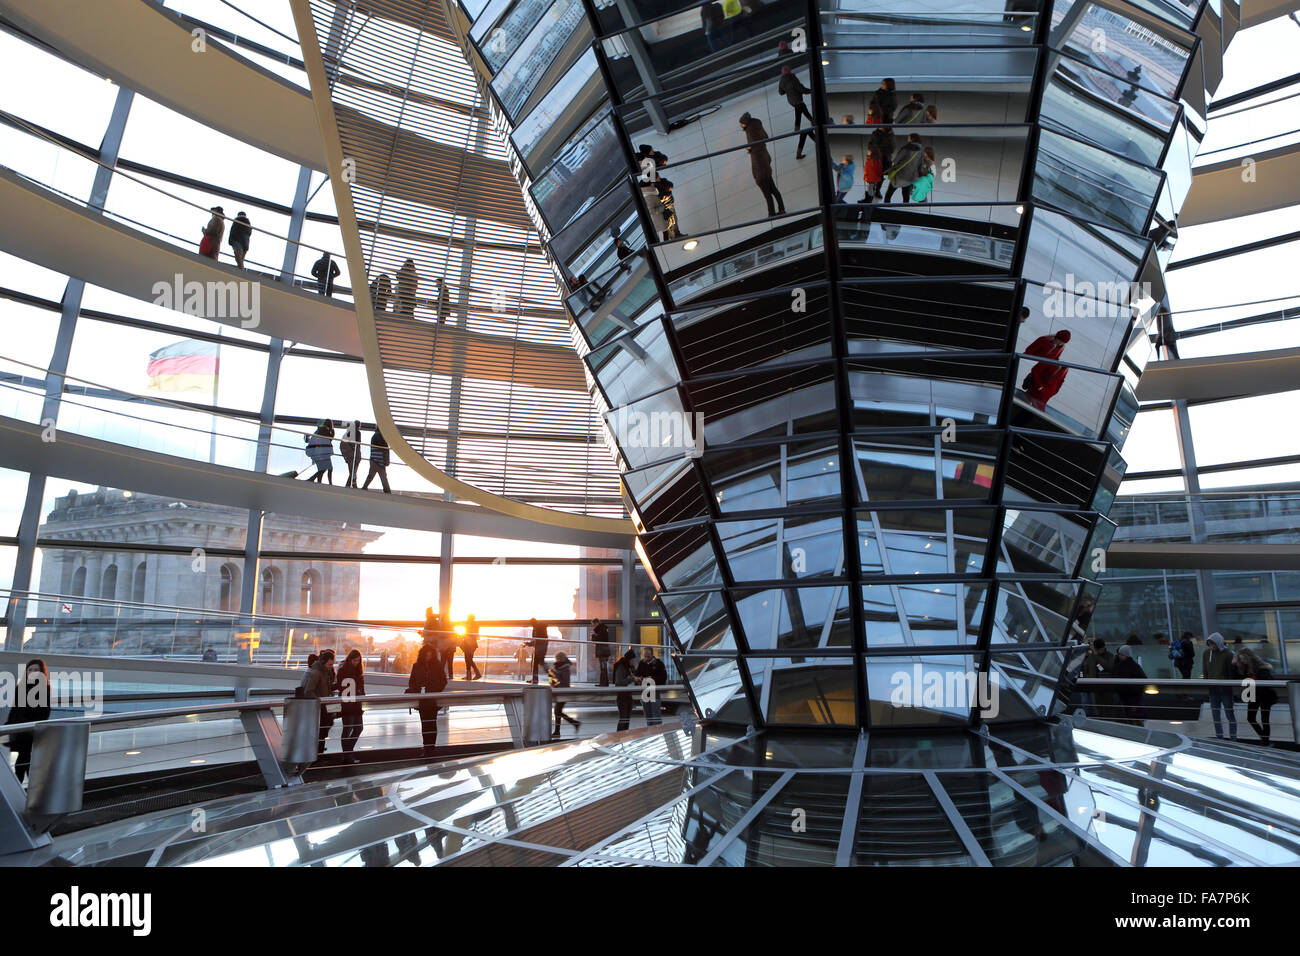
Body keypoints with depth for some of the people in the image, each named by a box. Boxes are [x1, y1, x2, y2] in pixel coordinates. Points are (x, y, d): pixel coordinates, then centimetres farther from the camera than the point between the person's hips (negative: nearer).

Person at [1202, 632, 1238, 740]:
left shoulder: (1228, 654, -9)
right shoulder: (1206, 654, 3)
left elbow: (1232, 673, -7)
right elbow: (1205, 671, 10)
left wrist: (1232, 686, -9)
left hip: (1226, 690, -4)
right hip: (1213, 689, 4)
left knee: (1230, 713, 4)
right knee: (1215, 714, 9)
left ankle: (1233, 738, 15)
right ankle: (1219, 737, 20)